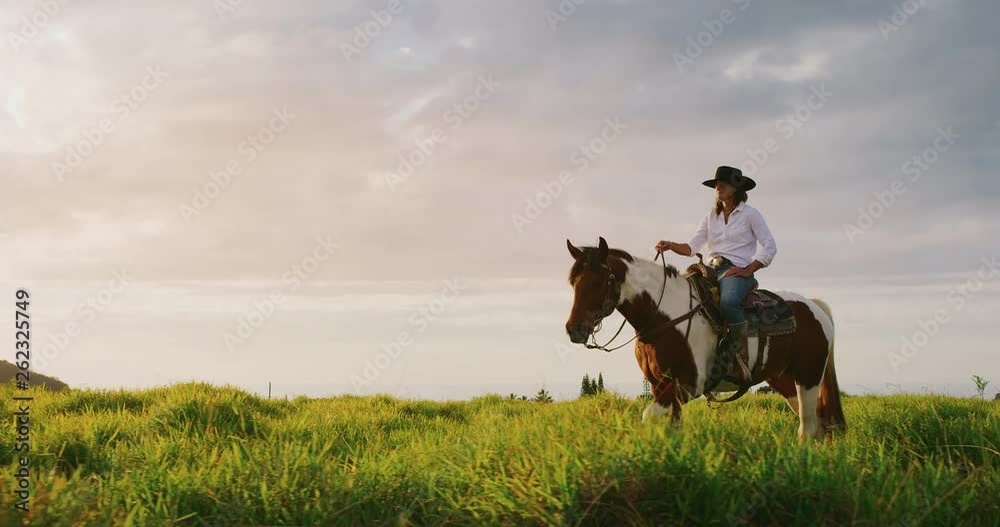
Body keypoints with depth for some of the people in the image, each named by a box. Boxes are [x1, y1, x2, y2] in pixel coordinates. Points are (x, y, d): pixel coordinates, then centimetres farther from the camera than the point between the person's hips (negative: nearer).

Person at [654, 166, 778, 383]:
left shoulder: (750, 214, 4)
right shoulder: (711, 217, 19)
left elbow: (769, 247, -1)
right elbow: (692, 247, 12)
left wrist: (748, 270, -11)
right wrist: (670, 246, -7)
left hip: (738, 271, -6)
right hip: (712, 270, 6)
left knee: (728, 301, -39)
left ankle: (739, 360, -33)